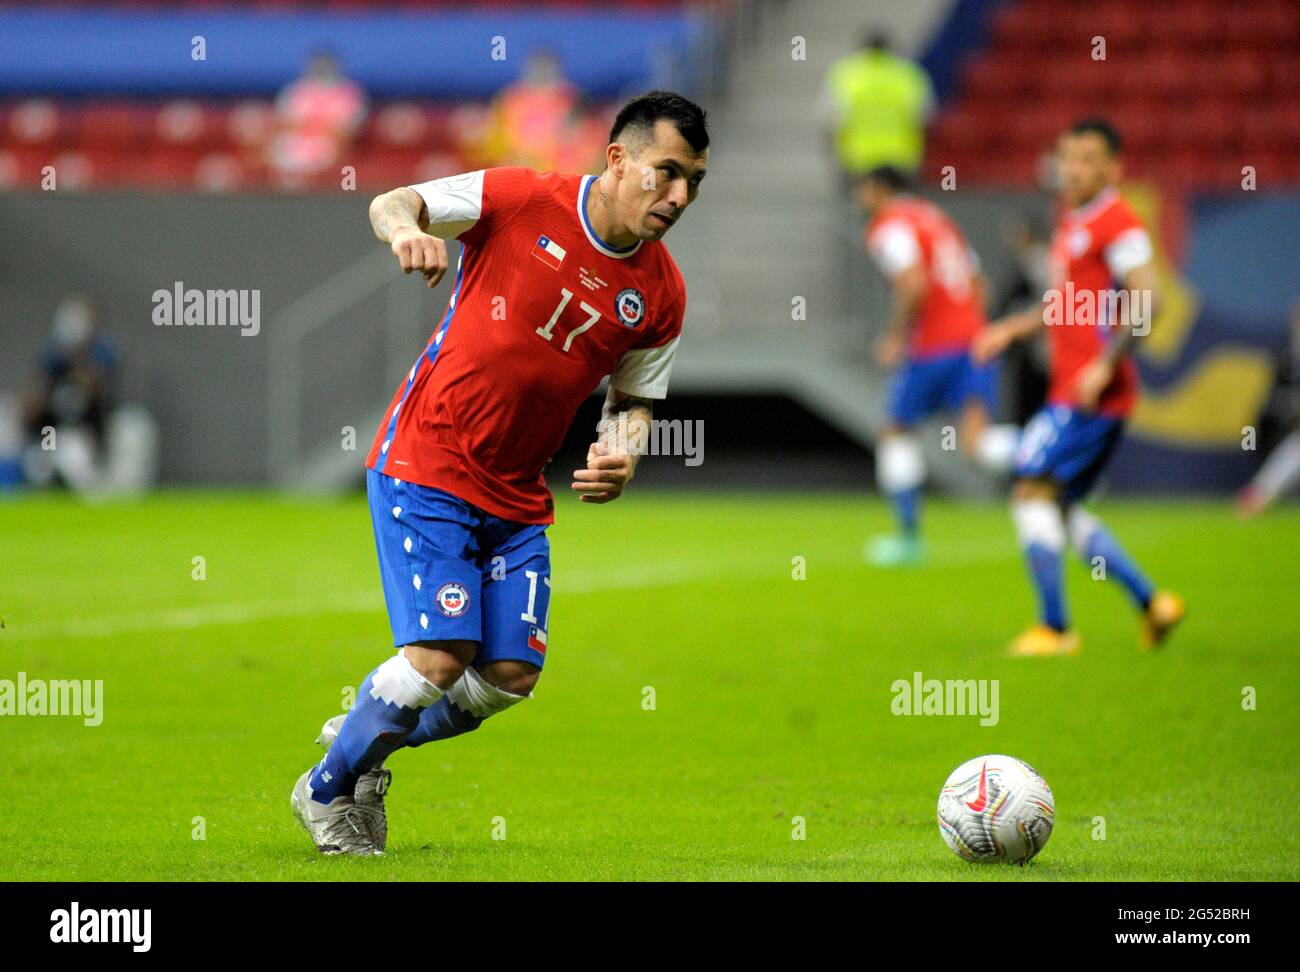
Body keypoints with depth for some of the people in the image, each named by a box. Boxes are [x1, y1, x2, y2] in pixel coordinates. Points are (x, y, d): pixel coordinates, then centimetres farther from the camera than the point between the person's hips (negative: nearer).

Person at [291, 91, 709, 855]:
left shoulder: (661, 295, 0)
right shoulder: (523, 201, -13)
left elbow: (635, 398, 14)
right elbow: (391, 203, -5)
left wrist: (620, 454, -9)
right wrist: (406, 229, -30)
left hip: (518, 495, 6)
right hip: (425, 465, -5)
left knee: (512, 674, -2)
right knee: (439, 657, -15)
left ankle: (365, 741, 26)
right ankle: (327, 792, 10)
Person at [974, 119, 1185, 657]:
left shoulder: (1116, 223, -12)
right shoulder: (1072, 222, 18)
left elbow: (1145, 303, -19)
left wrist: (1105, 365, -23)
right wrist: (1012, 328, 20)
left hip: (1094, 395, -10)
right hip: (1069, 387, 10)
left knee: (1032, 490, -11)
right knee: (1061, 507, 12)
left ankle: (1054, 628, -8)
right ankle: (1151, 602, 16)